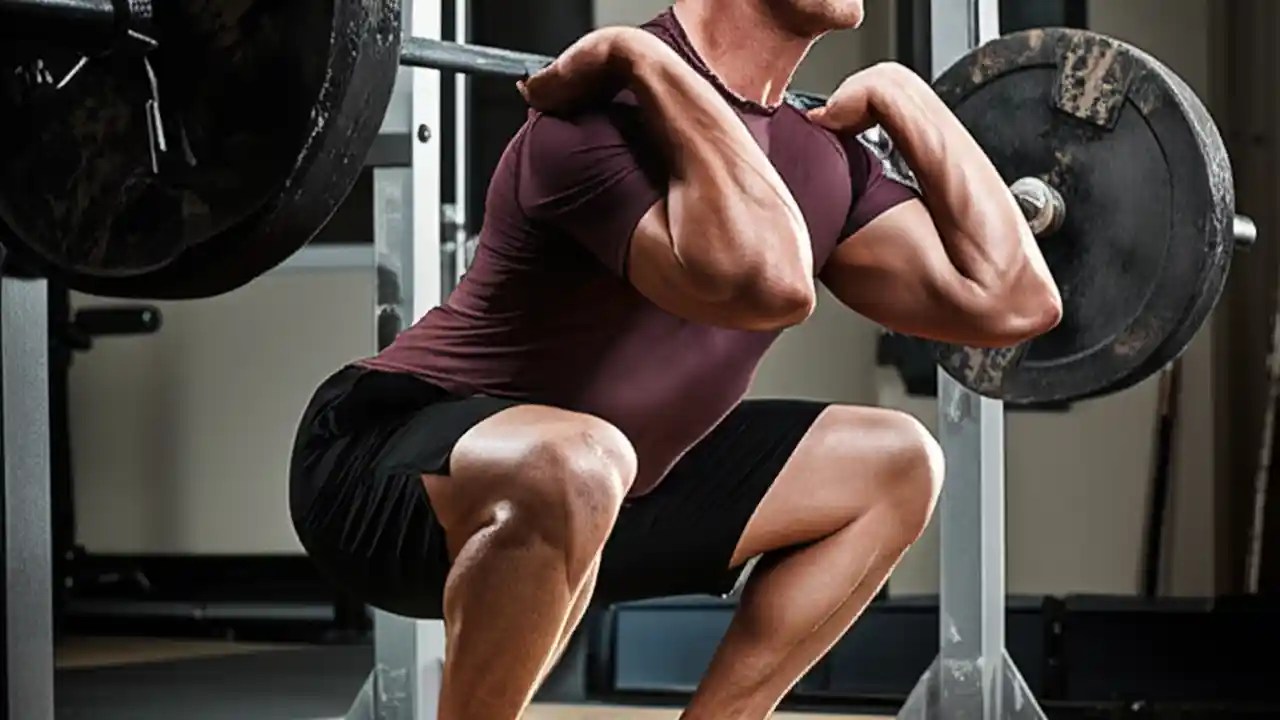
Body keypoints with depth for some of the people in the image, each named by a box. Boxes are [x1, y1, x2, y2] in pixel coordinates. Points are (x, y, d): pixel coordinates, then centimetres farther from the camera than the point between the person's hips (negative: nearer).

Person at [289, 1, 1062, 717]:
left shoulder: (822, 156, 1)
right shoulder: (608, 119, -27)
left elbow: (1013, 298, 0)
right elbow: (764, 281, -44)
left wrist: (898, 94, 2)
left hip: (595, 485, 9)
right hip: (387, 474, -9)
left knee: (896, 466, 12)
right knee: (572, 469, -42)